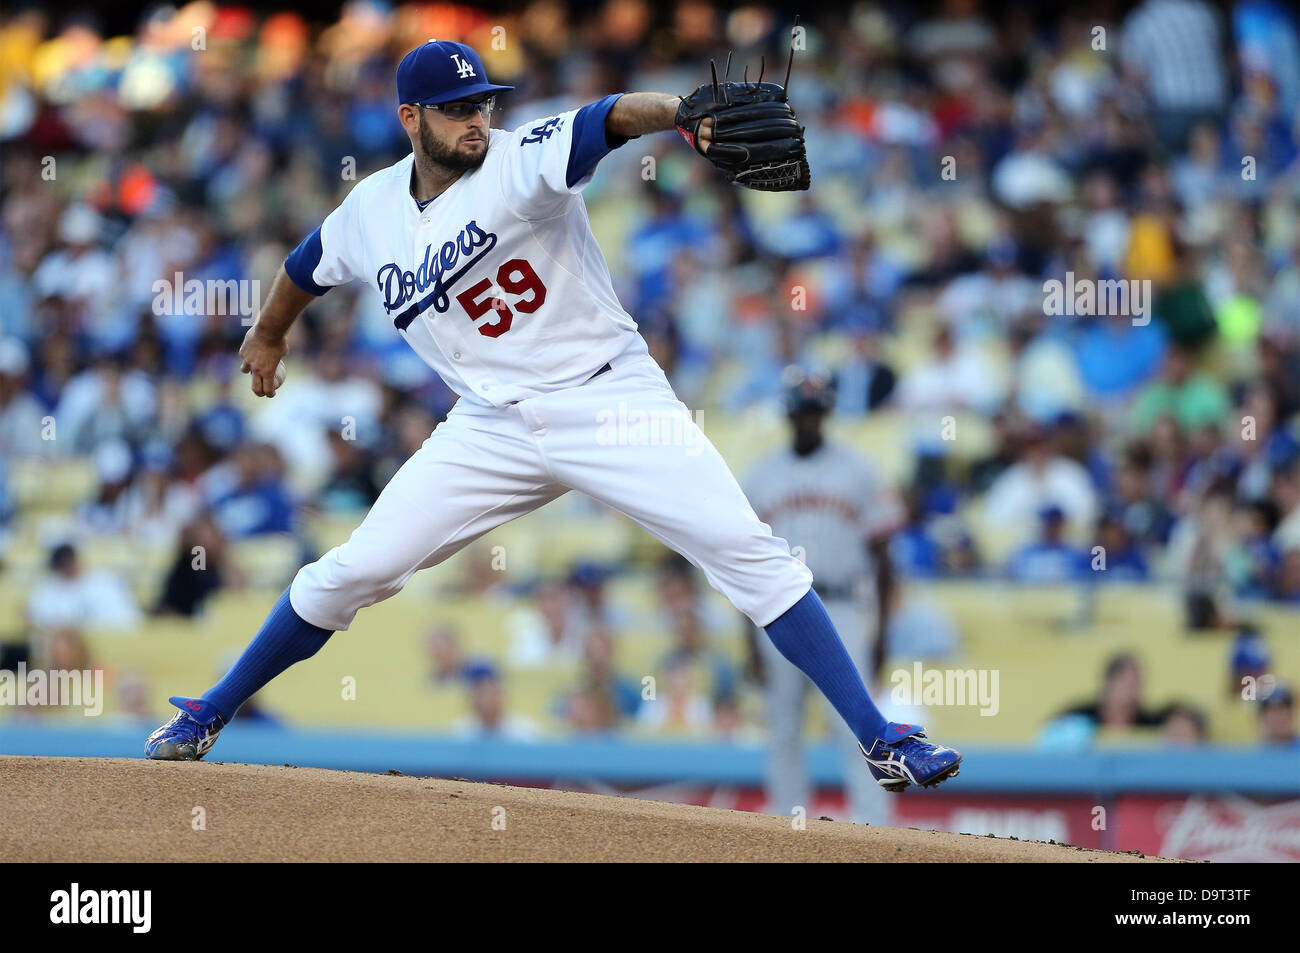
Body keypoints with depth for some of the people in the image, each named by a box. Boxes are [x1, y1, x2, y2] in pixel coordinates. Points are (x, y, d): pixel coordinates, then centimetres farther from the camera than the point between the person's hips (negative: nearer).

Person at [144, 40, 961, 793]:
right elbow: (310, 266, 26)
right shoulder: (371, 213, 3)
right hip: (494, 427, 4)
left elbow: (611, 119, -33)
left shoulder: (522, 162, -13)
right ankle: (212, 715, 18)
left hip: (613, 399, -4)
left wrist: (681, 112, -55)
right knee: (355, 572, -1)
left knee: (747, 551, -15)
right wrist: (268, 334, 43)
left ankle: (880, 739, -14)